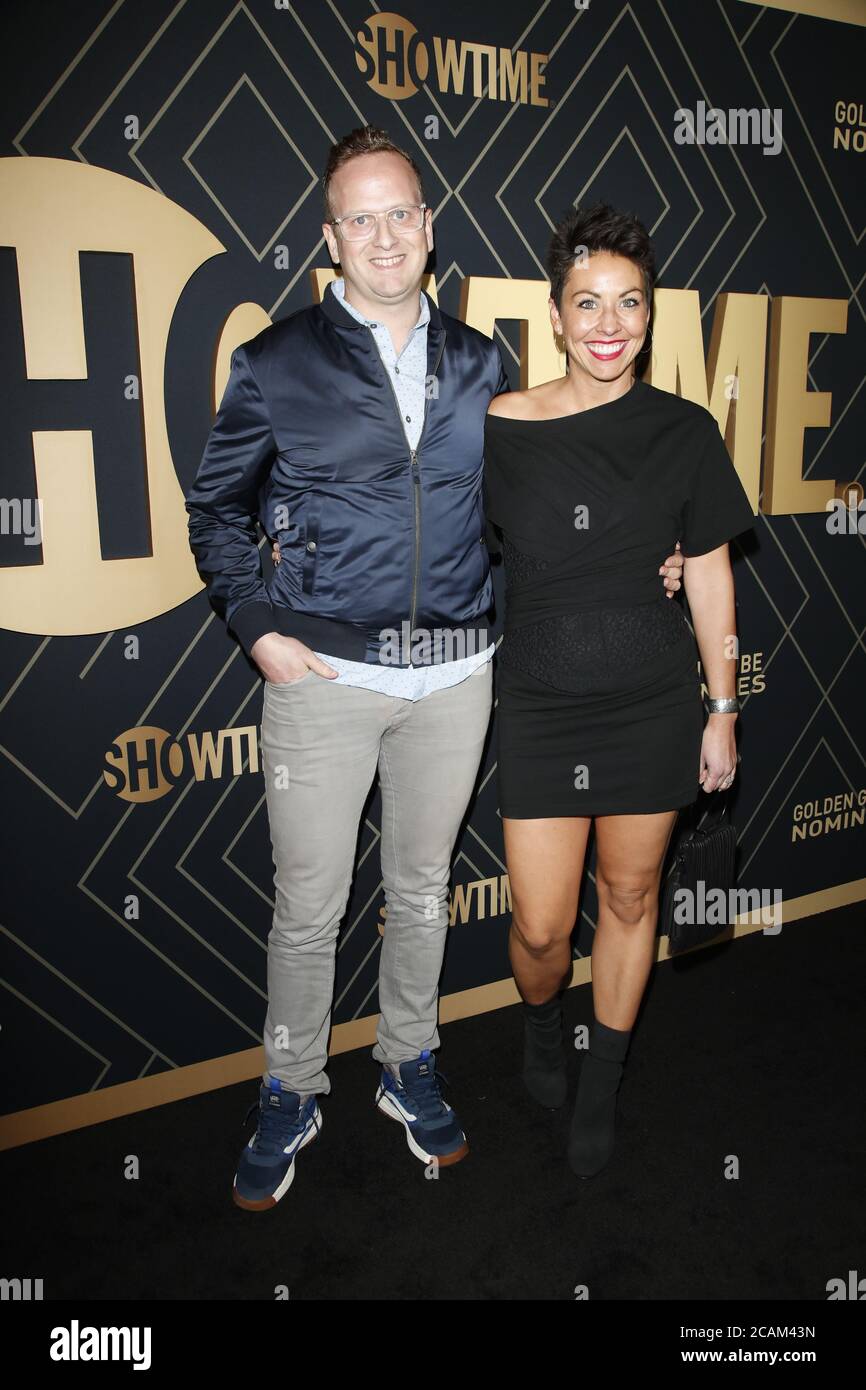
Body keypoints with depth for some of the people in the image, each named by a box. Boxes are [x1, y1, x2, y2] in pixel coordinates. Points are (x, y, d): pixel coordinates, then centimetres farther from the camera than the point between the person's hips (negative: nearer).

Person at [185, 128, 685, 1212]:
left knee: (422, 887, 16)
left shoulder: (481, 365, 8)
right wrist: (257, 629, -5)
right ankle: (290, 1094, 30)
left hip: (454, 675, 3)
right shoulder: (275, 367, -1)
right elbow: (216, 511, 7)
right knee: (308, 905, 7)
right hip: (322, 674, -2)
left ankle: (406, 1068, 38)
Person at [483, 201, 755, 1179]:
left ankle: (601, 1088, 37)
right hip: (540, 704, -1)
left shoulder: (682, 431, -1)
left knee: (630, 896, 13)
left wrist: (722, 707, 4)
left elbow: (709, 573, 4)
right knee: (542, 926, 2)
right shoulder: (501, 427, -5)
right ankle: (541, 1022, 41)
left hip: (654, 703, 1)